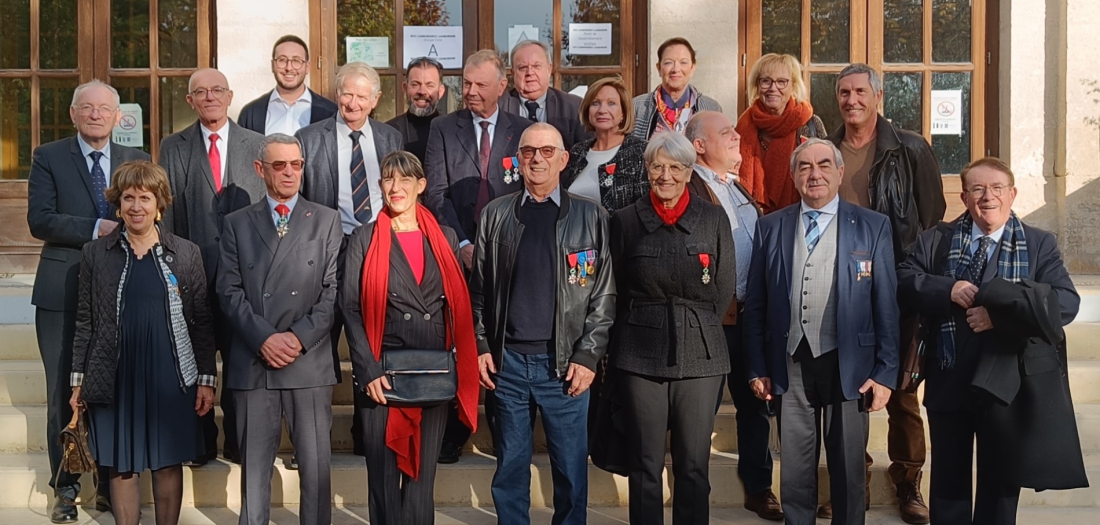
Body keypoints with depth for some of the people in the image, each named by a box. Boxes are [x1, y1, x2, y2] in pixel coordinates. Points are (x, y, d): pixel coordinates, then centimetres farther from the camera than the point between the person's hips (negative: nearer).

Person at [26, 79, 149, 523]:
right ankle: (65, 487, 18)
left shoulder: (137, 161, 11)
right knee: (64, 391, 5)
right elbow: (39, 220, -8)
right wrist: (95, 229, -18)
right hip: (63, 290, -2)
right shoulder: (48, 157, 3)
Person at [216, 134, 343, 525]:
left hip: (309, 361, -1)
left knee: (316, 465, 1)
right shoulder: (238, 224, 12)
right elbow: (230, 291, 3)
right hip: (253, 362, 1)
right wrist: (264, 338, -10)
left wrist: (299, 337, -11)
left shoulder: (326, 220, 9)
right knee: (254, 465, 7)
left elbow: (333, 291, 1)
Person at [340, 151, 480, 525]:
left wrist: (458, 369, -1)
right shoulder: (365, 239, 2)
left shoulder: (445, 238, 9)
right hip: (383, 376, -2)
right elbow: (351, 308, -3)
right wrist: (369, 371, -13)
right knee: (385, 476, 5)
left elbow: (459, 306, 9)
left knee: (422, 475, 10)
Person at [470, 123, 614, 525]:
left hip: (565, 363, -1)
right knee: (510, 469, 11)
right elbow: (479, 289, 9)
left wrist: (588, 356, -6)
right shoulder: (495, 215, 7)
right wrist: (481, 346, 2)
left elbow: (604, 295, -1)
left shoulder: (591, 217, 1)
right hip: (508, 361, 2)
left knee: (571, 470, 5)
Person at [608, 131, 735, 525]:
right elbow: (614, 290, 10)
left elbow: (724, 290, 9)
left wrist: (695, 328, 7)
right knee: (645, 465, 5)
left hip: (699, 357, 1)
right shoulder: (625, 221, 4)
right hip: (640, 356, 0)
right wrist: (647, 325, 9)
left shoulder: (714, 219, 5)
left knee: (694, 466, 4)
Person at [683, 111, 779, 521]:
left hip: (749, 314, 7)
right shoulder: (687, 192, -11)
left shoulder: (739, 189, 16)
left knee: (755, 402, 14)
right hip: (712, 317, -7)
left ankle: (758, 488, 26)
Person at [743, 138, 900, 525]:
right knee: (795, 470, 9)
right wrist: (757, 368, 2)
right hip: (790, 365, 1)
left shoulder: (873, 227, 1)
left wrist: (885, 372, -6)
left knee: (848, 471, 10)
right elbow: (755, 304, 7)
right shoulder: (770, 227, 6)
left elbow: (887, 304, -1)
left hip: (848, 364, -1)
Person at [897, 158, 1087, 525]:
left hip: (1007, 383, -1)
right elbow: (903, 281, -3)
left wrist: (997, 309, -23)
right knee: (948, 480, 14)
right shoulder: (935, 241, 5)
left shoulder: (1040, 245, 0)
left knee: (1001, 482, 13)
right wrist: (948, 289, -20)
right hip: (948, 380, 1)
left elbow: (1065, 304, -12)